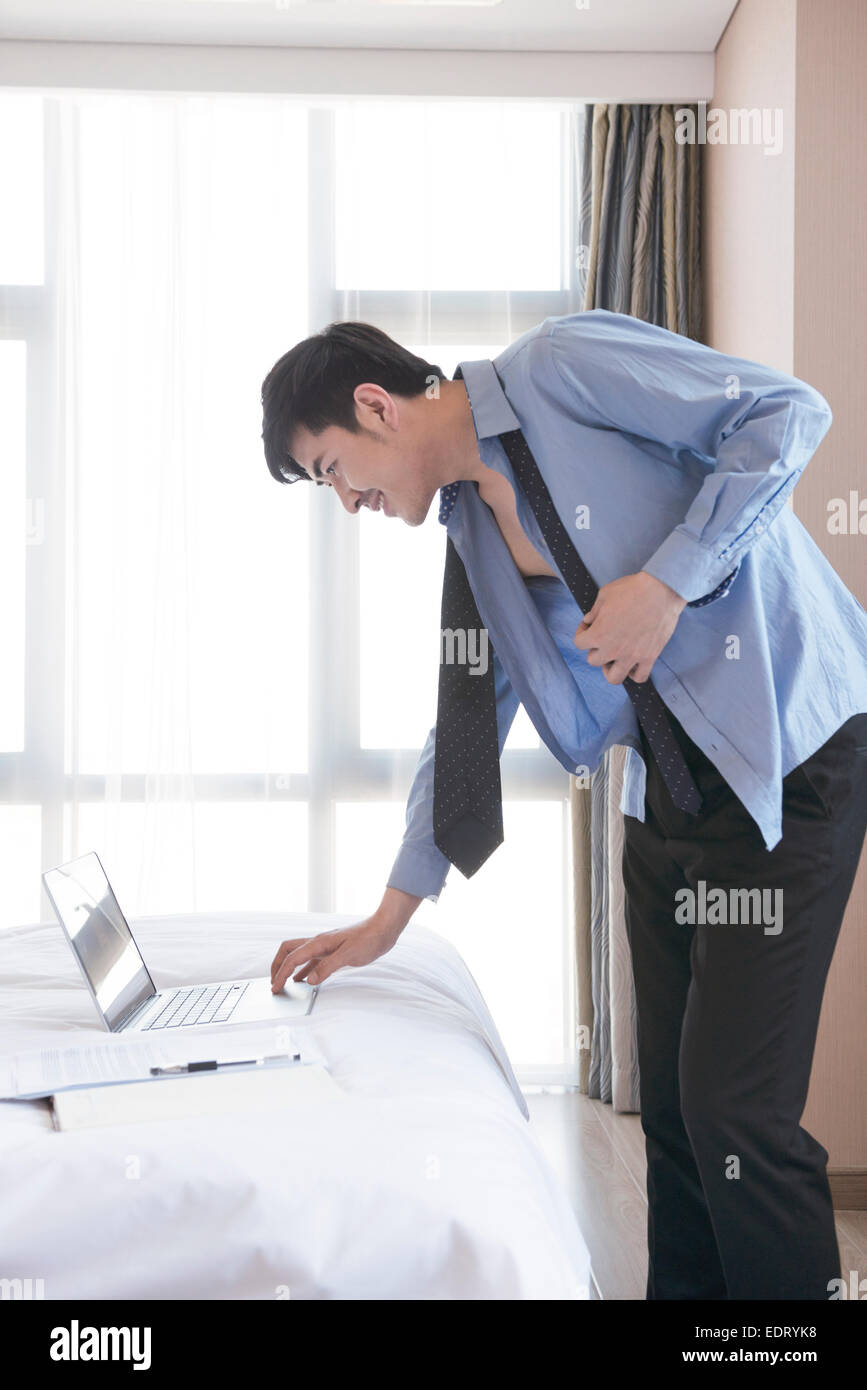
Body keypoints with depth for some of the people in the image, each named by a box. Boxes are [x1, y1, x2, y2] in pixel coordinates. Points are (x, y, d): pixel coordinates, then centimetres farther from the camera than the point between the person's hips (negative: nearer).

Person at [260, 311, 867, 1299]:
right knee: (671, 1104, 10)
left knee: (734, 1106, -8)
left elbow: (787, 411, -12)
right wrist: (389, 917, 20)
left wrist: (667, 582, -18)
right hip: (668, 783, 8)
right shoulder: (471, 525, 14)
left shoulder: (560, 366, -7)